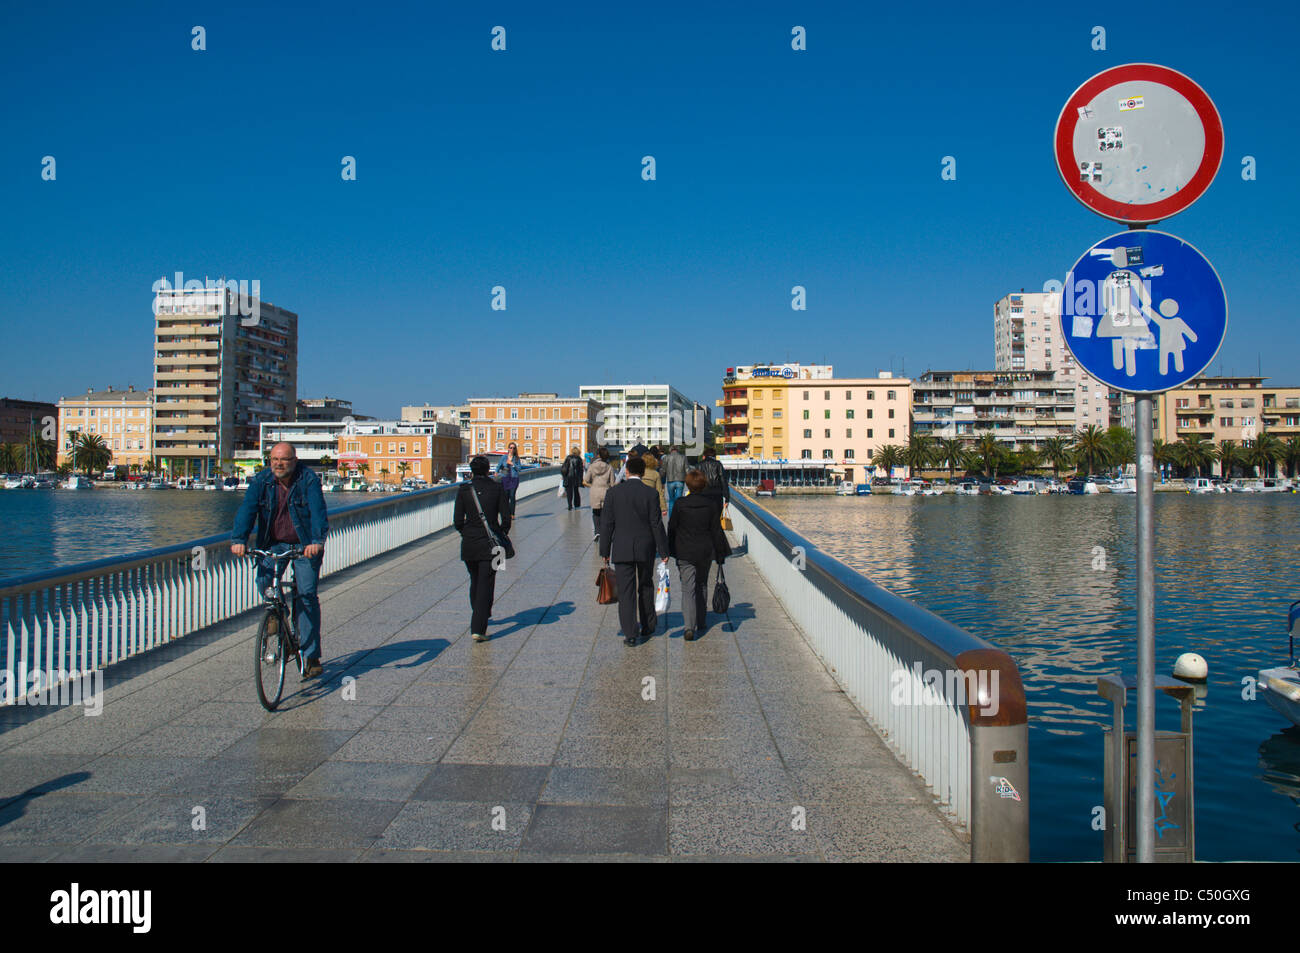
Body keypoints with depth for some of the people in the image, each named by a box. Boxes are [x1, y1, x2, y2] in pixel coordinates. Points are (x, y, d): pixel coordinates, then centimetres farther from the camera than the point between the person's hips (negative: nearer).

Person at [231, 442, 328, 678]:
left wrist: (317, 541, -37)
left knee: (306, 595, -10)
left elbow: (317, 511, -23)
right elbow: (247, 509, -11)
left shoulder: (308, 480, -12)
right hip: (272, 544, 3)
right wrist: (239, 539, -25)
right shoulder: (261, 480, -2)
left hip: (305, 546, -3)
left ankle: (311, 656, -4)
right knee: (263, 581, -20)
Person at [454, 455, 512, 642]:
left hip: (469, 543, 2)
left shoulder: (464, 489, -2)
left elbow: (458, 520, -3)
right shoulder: (497, 488, -3)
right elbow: (506, 518, -5)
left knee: (475, 581, 21)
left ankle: (480, 616, 40)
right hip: (490, 543, -2)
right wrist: (501, 536, 11)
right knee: (486, 584, -1)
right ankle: (478, 628, -9)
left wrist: (466, 533, 14)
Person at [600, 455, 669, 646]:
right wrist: (663, 551, 0)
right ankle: (648, 627, 28)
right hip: (646, 548, 1)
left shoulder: (613, 492, -4)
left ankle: (630, 634, 0)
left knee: (626, 591, 3)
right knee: (645, 587, 18)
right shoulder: (651, 494, -7)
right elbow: (657, 525, -7)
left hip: (622, 549, 0)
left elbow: (607, 523, -2)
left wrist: (605, 551, 5)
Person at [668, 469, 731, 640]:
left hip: (684, 552, -2)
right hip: (705, 552, 2)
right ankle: (700, 622, 30)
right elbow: (716, 530, -2)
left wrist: (670, 550, 11)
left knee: (688, 589, -3)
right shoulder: (712, 504, -5)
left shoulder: (680, 504, -9)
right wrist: (720, 554, 5)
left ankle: (690, 627, -17)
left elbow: (672, 529, -2)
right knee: (701, 585, 20)